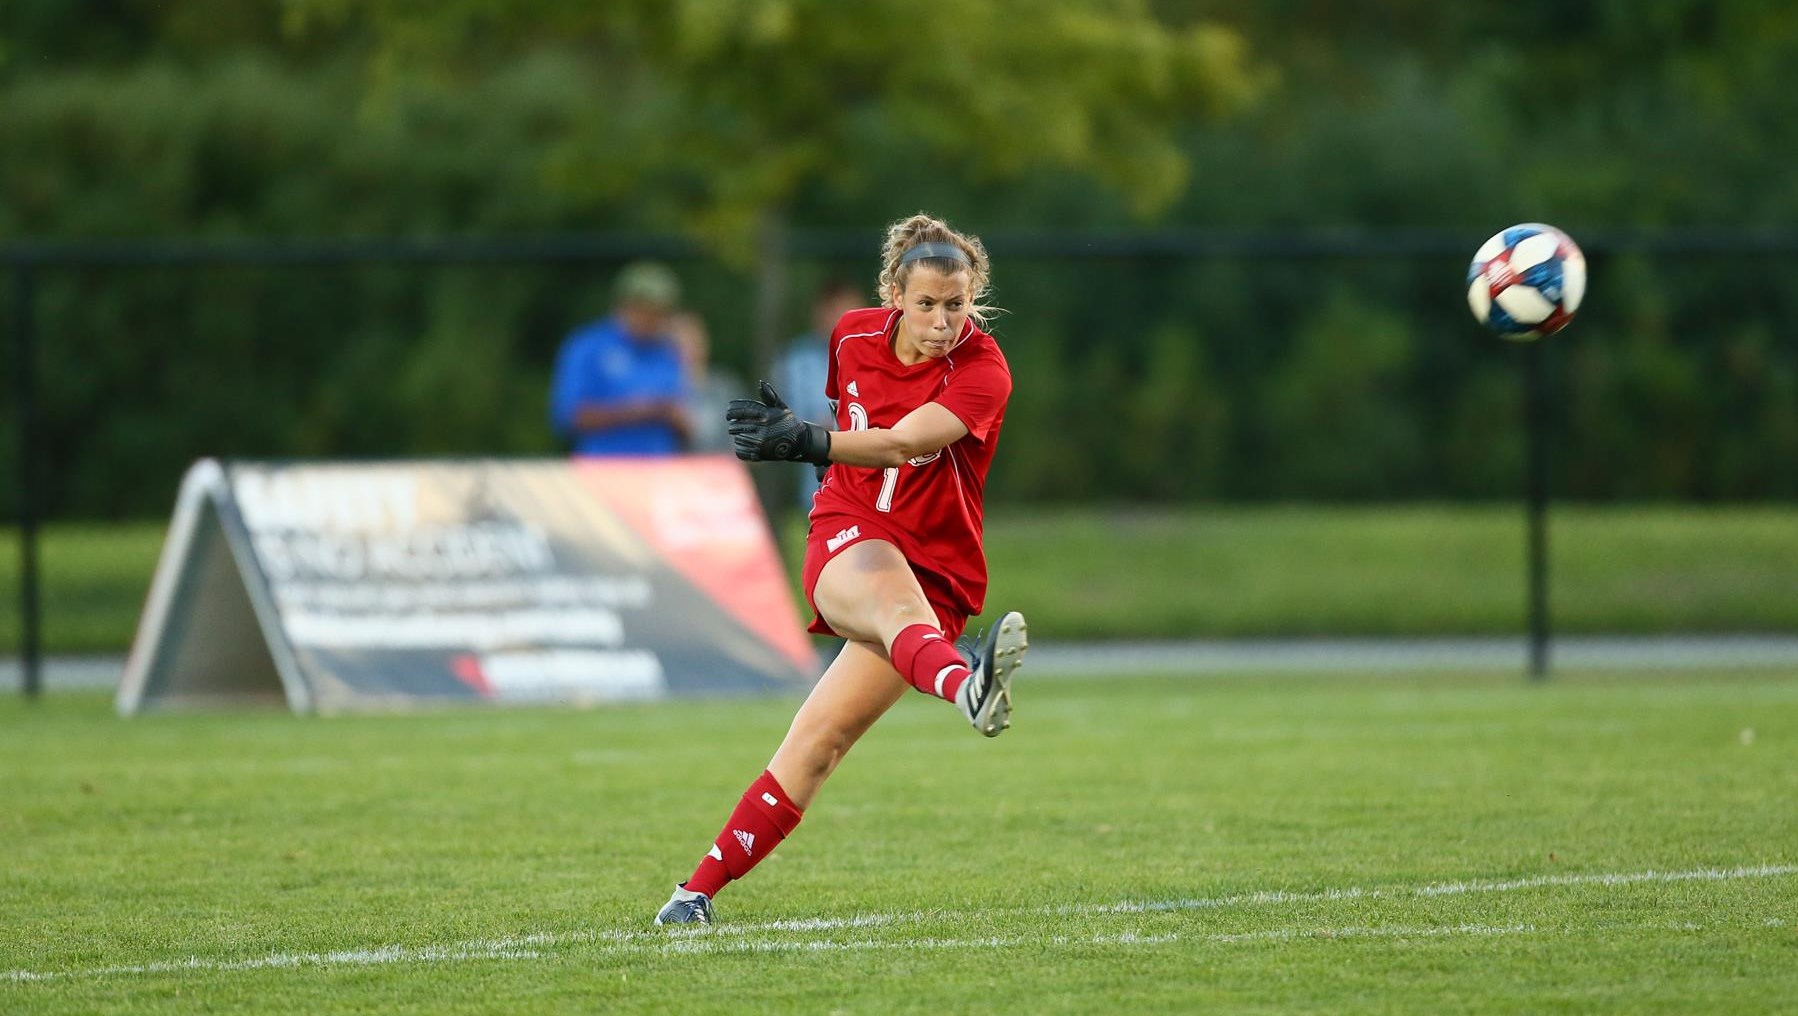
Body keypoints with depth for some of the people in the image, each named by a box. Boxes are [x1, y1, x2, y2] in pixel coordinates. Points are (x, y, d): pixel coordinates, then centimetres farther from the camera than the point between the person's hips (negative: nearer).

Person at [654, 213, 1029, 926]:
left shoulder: (982, 371, -13)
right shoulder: (854, 337, 2)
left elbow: (900, 443, -31)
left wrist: (807, 441, -44)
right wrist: (788, 429, 8)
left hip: (936, 568, -2)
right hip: (847, 541, 2)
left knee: (820, 739, -11)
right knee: (893, 597, -37)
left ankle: (699, 891, -2)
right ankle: (967, 687, -72)